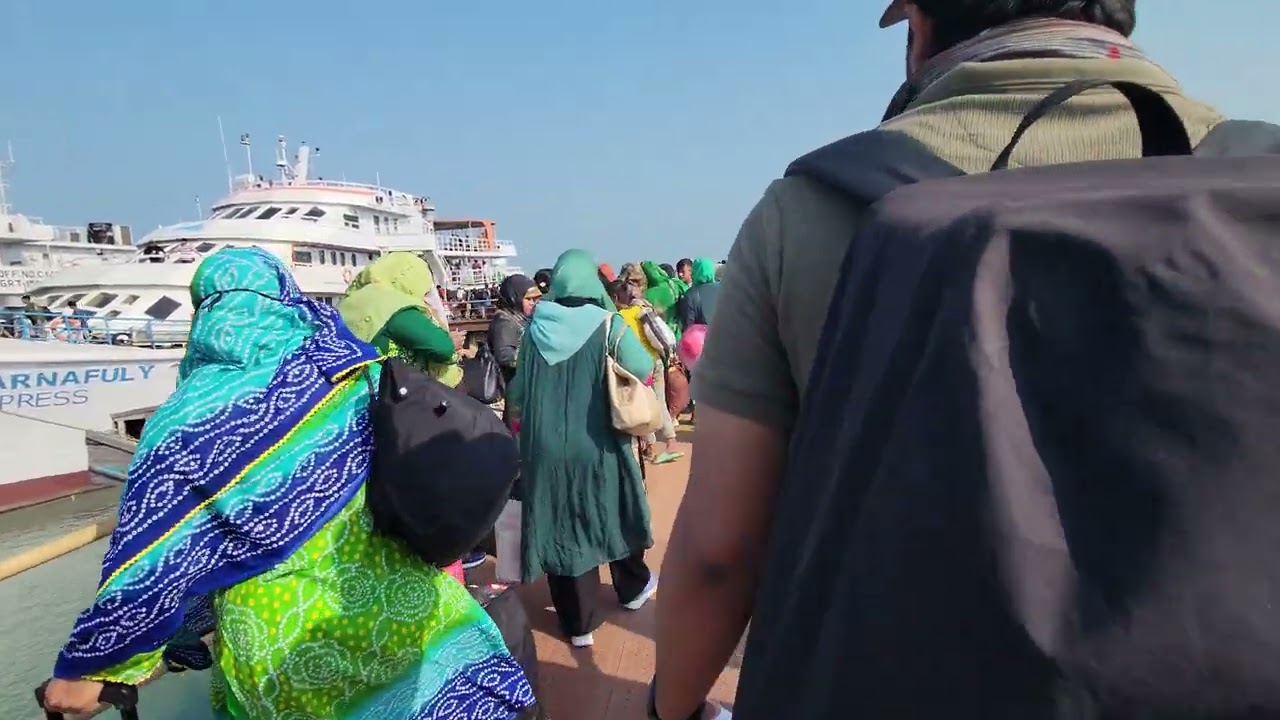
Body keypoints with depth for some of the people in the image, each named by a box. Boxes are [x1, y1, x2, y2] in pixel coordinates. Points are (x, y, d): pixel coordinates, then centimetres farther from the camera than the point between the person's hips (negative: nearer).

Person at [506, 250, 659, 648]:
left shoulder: (536, 327, -3)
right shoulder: (608, 324, -11)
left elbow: (517, 391, 3)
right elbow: (644, 370, -11)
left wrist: (528, 416, 23)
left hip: (546, 446, 1)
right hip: (599, 444, -1)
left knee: (561, 524, 10)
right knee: (614, 513, 21)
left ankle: (579, 622, 19)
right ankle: (633, 587, 42)